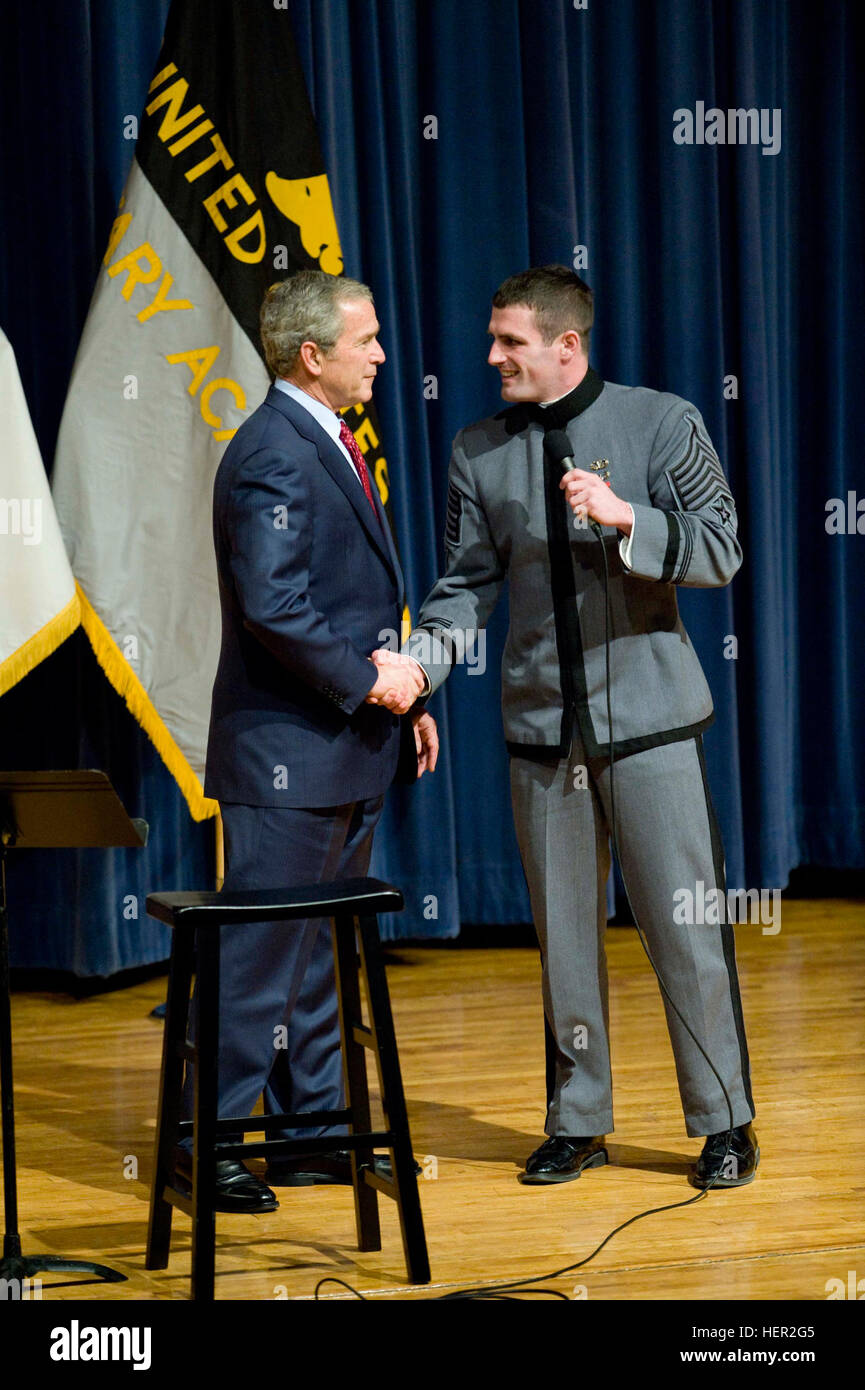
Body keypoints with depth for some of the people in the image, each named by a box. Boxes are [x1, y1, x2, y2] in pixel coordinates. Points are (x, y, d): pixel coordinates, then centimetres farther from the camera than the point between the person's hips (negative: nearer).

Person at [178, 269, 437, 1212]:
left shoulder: (332, 443, 16)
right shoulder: (270, 454, -16)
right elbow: (274, 605, -23)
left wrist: (404, 697, 14)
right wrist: (365, 681, -16)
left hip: (349, 748, 10)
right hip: (288, 751, -10)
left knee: (319, 952, 15)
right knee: (263, 948, -5)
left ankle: (312, 1128, 22)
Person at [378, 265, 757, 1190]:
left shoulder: (660, 423, -1)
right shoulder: (478, 452, 7)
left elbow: (721, 553, -5)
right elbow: (468, 585, 7)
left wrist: (625, 518, -20)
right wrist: (417, 661, -10)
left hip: (648, 711, -3)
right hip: (543, 722, 3)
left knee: (686, 924, -1)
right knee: (564, 932, 8)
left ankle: (725, 1121, 10)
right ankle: (578, 1122, 20)